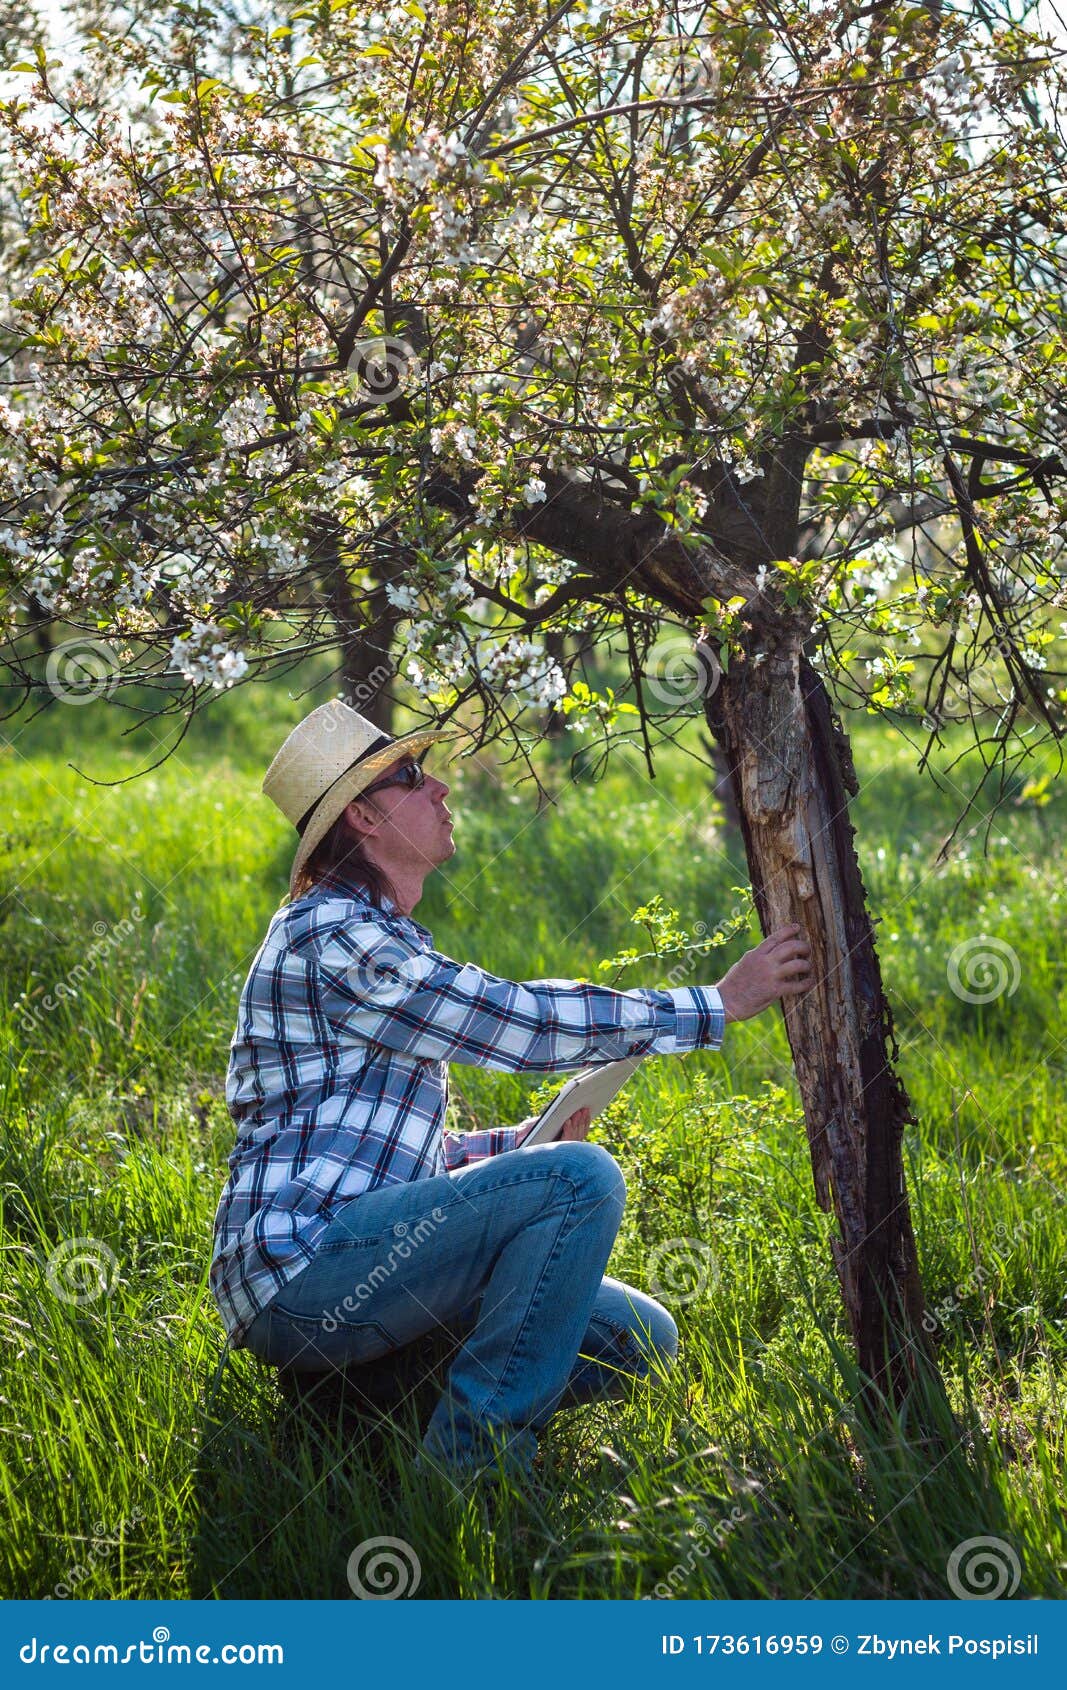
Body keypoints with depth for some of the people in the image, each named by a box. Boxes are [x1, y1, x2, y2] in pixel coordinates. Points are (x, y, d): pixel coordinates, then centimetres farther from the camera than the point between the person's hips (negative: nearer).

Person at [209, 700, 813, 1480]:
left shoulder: (388, 943, 21)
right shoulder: (331, 934, -11)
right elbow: (517, 1020, -17)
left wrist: (516, 1144, 9)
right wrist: (719, 1003, -13)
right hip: (300, 1267, -10)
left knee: (641, 1338, 2)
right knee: (581, 1179, -25)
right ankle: (469, 1461, -18)